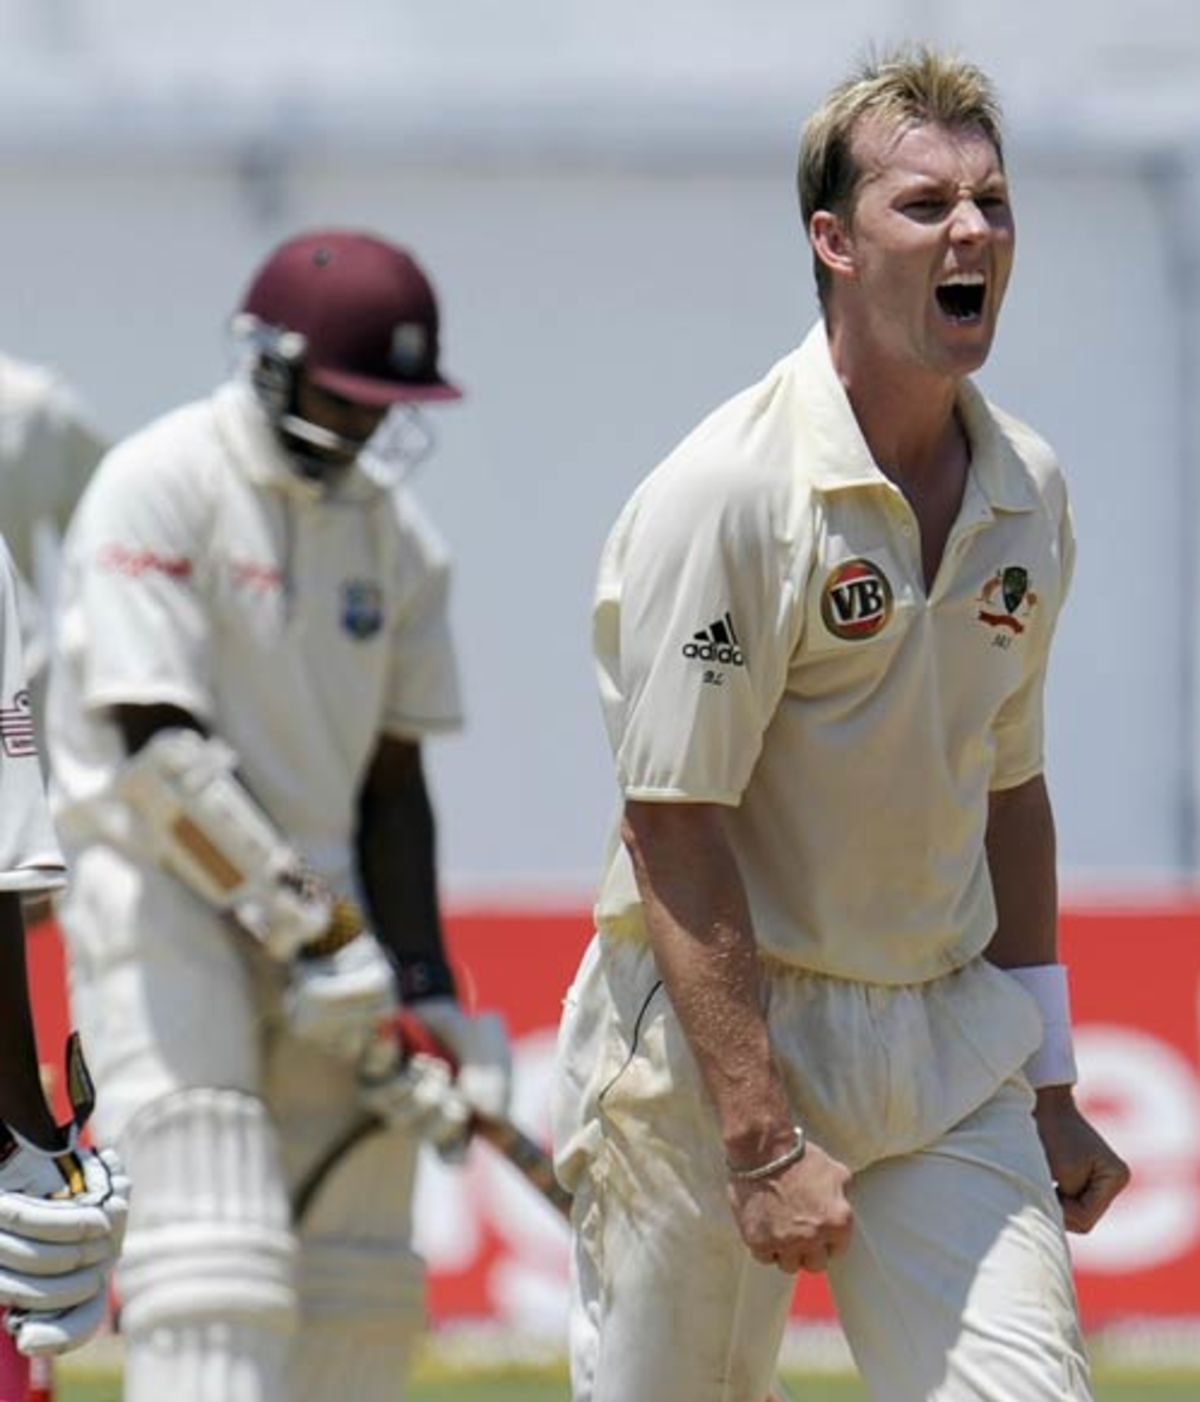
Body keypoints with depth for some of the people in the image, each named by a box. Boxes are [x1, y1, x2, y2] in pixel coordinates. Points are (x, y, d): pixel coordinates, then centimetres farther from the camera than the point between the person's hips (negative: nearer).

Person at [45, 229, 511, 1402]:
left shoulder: (391, 532, 10)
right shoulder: (160, 488, -10)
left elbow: (391, 779, 9)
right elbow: (158, 748, -17)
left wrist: (426, 992, 0)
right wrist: (314, 930, -18)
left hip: (313, 901, 7)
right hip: (161, 897, -7)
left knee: (354, 1278, 4)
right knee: (210, 1267, -17)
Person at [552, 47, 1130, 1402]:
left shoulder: (1028, 490, 7)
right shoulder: (728, 494, -15)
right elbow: (675, 837, -17)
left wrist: (1046, 1083, 17)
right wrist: (764, 1141, -21)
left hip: (946, 1053, 5)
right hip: (715, 1040, -5)